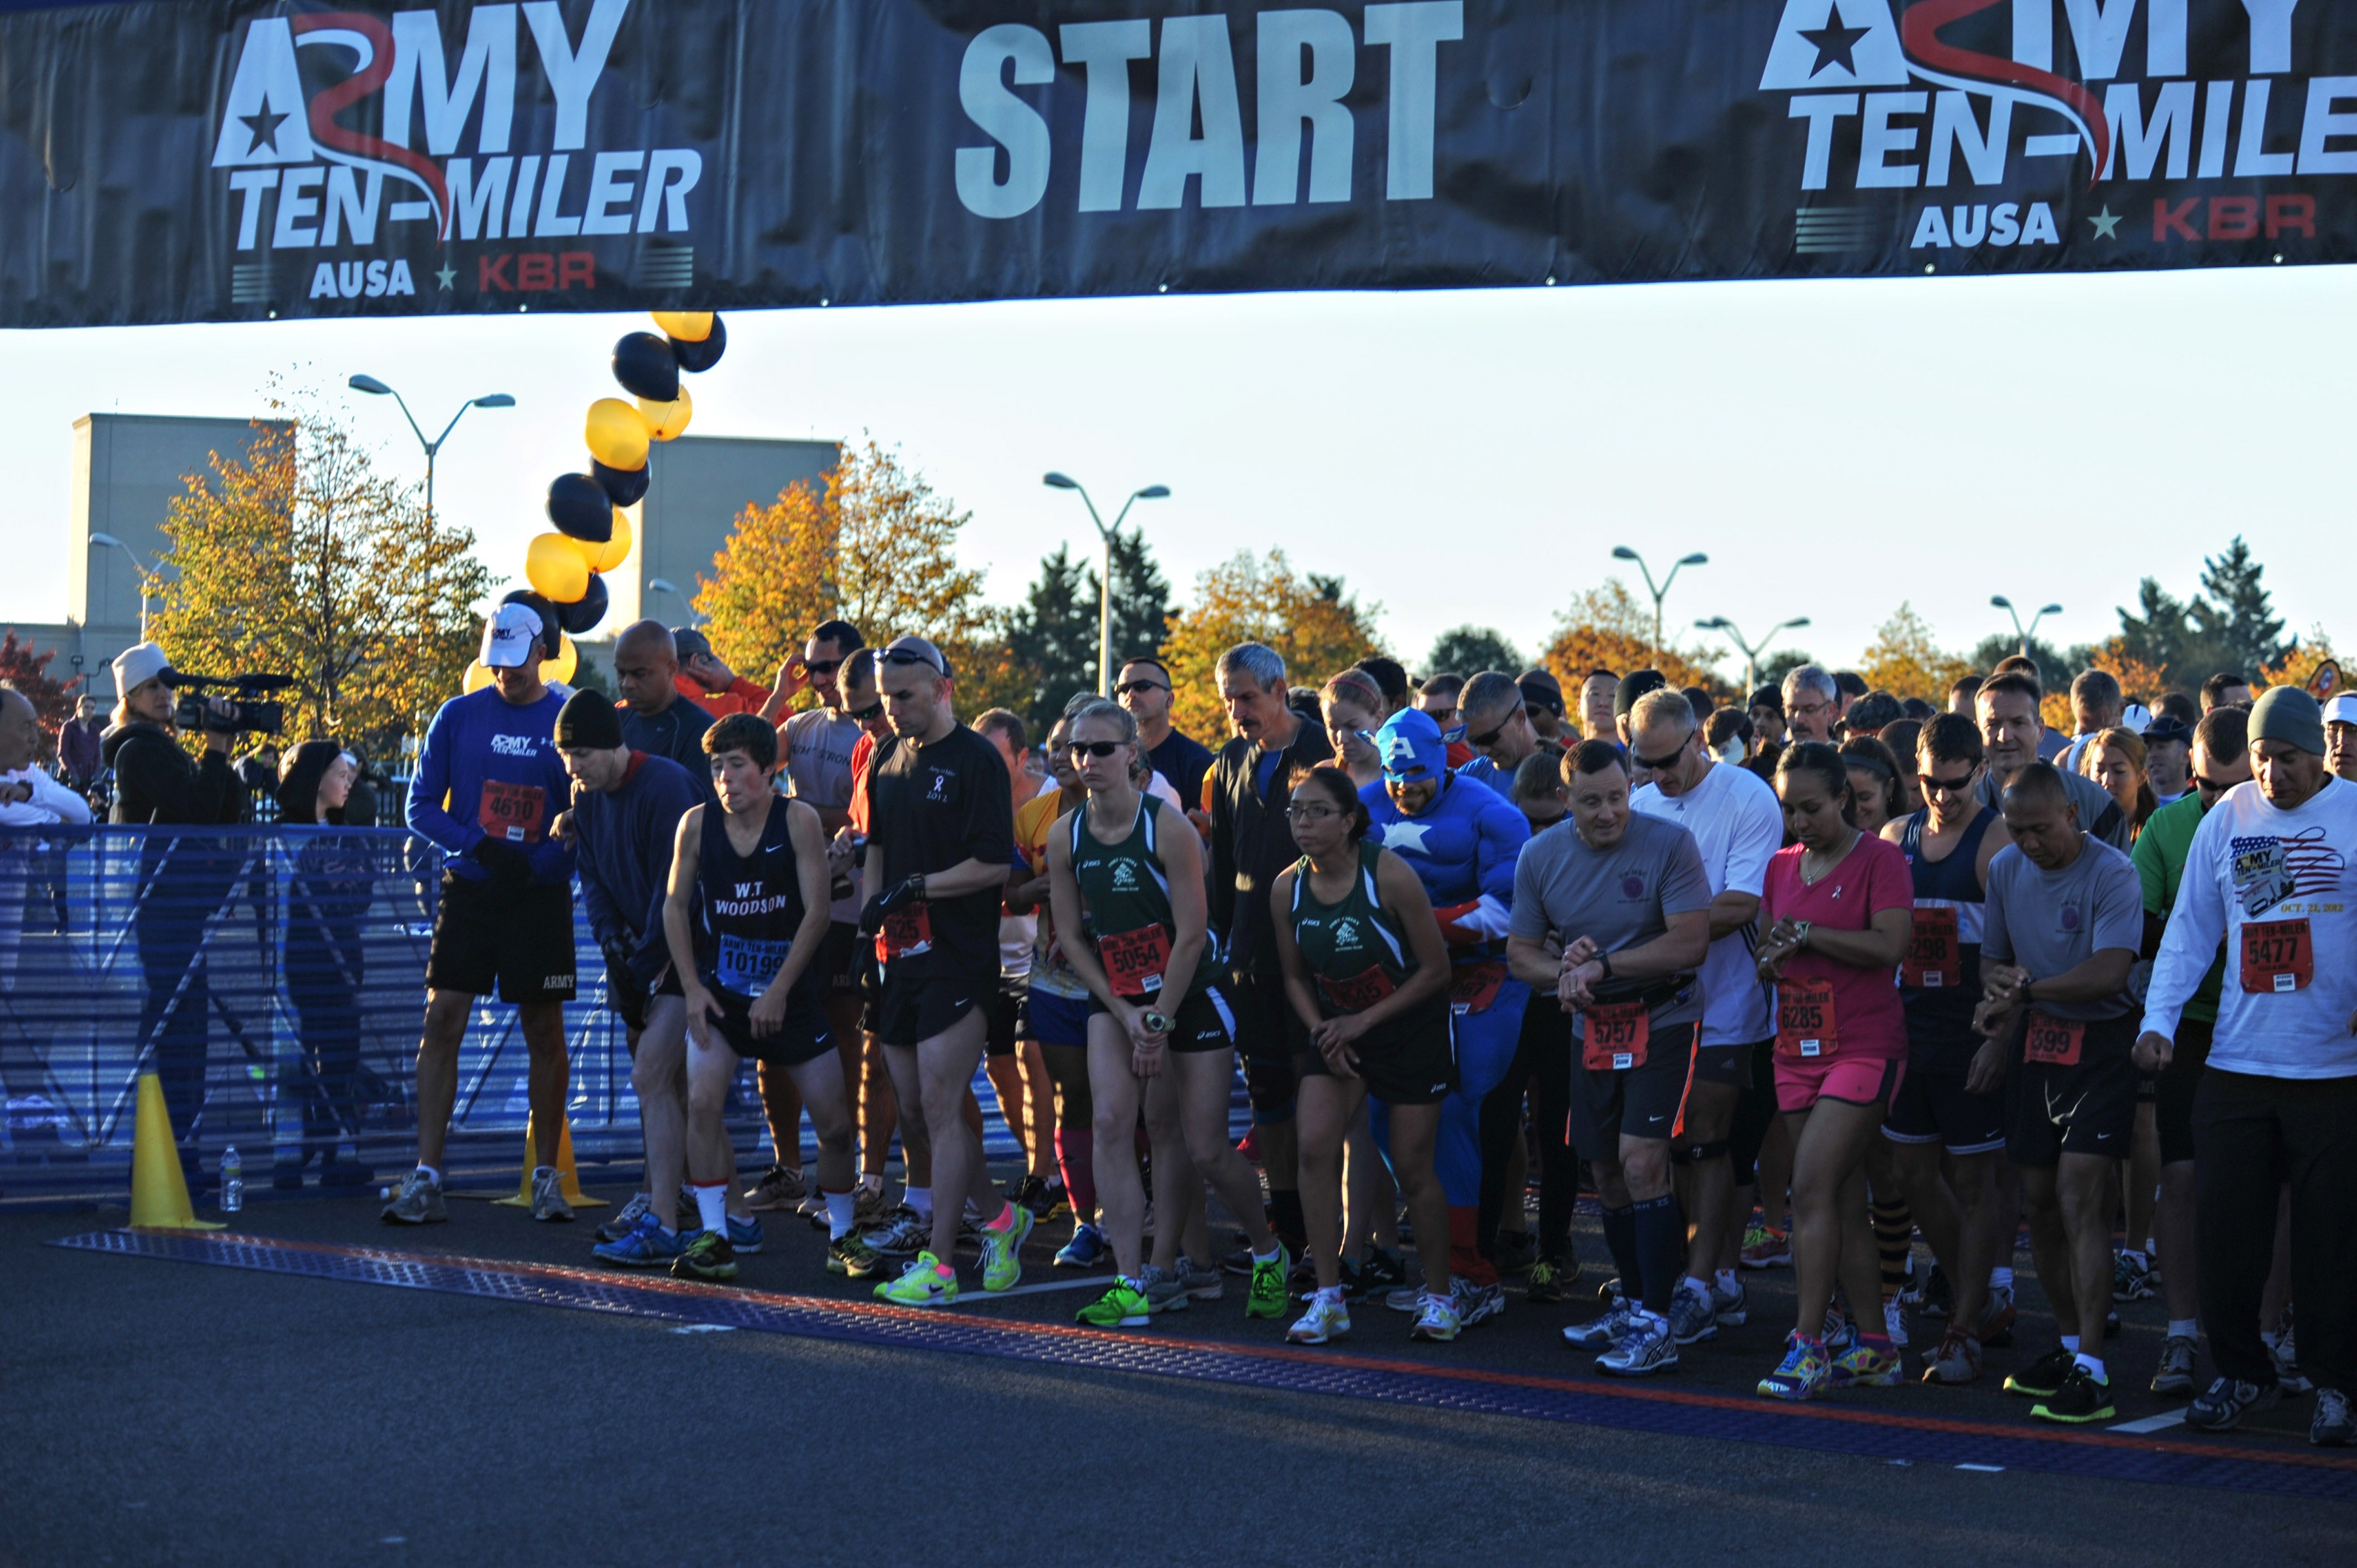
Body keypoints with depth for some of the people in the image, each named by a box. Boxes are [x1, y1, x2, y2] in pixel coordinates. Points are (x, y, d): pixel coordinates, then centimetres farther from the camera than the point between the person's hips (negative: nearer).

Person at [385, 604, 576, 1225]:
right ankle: (426, 1179, -3)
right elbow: (422, 806, 4)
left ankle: (547, 1175, 15)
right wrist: (479, 847, -12)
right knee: (443, 1021, -6)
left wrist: (536, 862, -16)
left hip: (541, 896, -1)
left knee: (544, 1032, 5)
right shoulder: (458, 716, 4)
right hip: (468, 891, 1)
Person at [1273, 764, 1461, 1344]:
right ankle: (1328, 1299, -8)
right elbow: (1295, 976, 7)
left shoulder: (1389, 875, -20)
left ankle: (1438, 1296, 19)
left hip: (1410, 1028, -3)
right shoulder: (1287, 888, -8)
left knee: (1413, 1169, 0)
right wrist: (1320, 1030, -11)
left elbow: (1435, 970, -14)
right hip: (1338, 1029, 3)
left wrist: (1365, 1020, -16)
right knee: (1315, 1146, -15)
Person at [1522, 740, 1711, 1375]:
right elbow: (1520, 953, 7)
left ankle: (1656, 1327, -13)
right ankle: (1631, 1307, 28)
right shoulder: (1541, 858, 2)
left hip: (1663, 1023, -5)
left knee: (1642, 1161, -16)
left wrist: (1602, 966, -18)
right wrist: (1564, 972, -15)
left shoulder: (1669, 843, -13)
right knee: (1606, 1173, 12)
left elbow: (1690, 942, -19)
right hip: (1594, 1031, 6)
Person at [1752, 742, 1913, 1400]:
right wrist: (1773, 958, -6)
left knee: (1812, 1189, -16)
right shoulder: (1781, 866, 13)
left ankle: (1809, 1342, -14)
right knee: (1845, 1202, 8)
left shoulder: (1879, 859, -6)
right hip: (1798, 1047, 7)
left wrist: (1808, 933, -14)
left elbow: (1890, 945, -18)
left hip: (1865, 1046, -7)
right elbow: (1767, 953, 18)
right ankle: (1873, 1346, 12)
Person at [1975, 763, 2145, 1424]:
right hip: (2036, 1042, 7)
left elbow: (2110, 972, -23)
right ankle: (2069, 1342, 25)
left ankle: (2091, 1371, -16)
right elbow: (1992, 956, 15)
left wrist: (2024, 988, -21)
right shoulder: (2006, 868, 7)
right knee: (2040, 1201, 9)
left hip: (2099, 1043, -6)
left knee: (2080, 1197, -15)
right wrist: (2001, 990, -8)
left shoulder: (2111, 873, -14)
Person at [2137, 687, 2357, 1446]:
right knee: (2223, 1226, 4)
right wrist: (2159, 1019, 1)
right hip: (2235, 1063, 3)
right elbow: (2190, 927, 11)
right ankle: (2241, 1373, 19)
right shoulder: (2225, 820, 8)